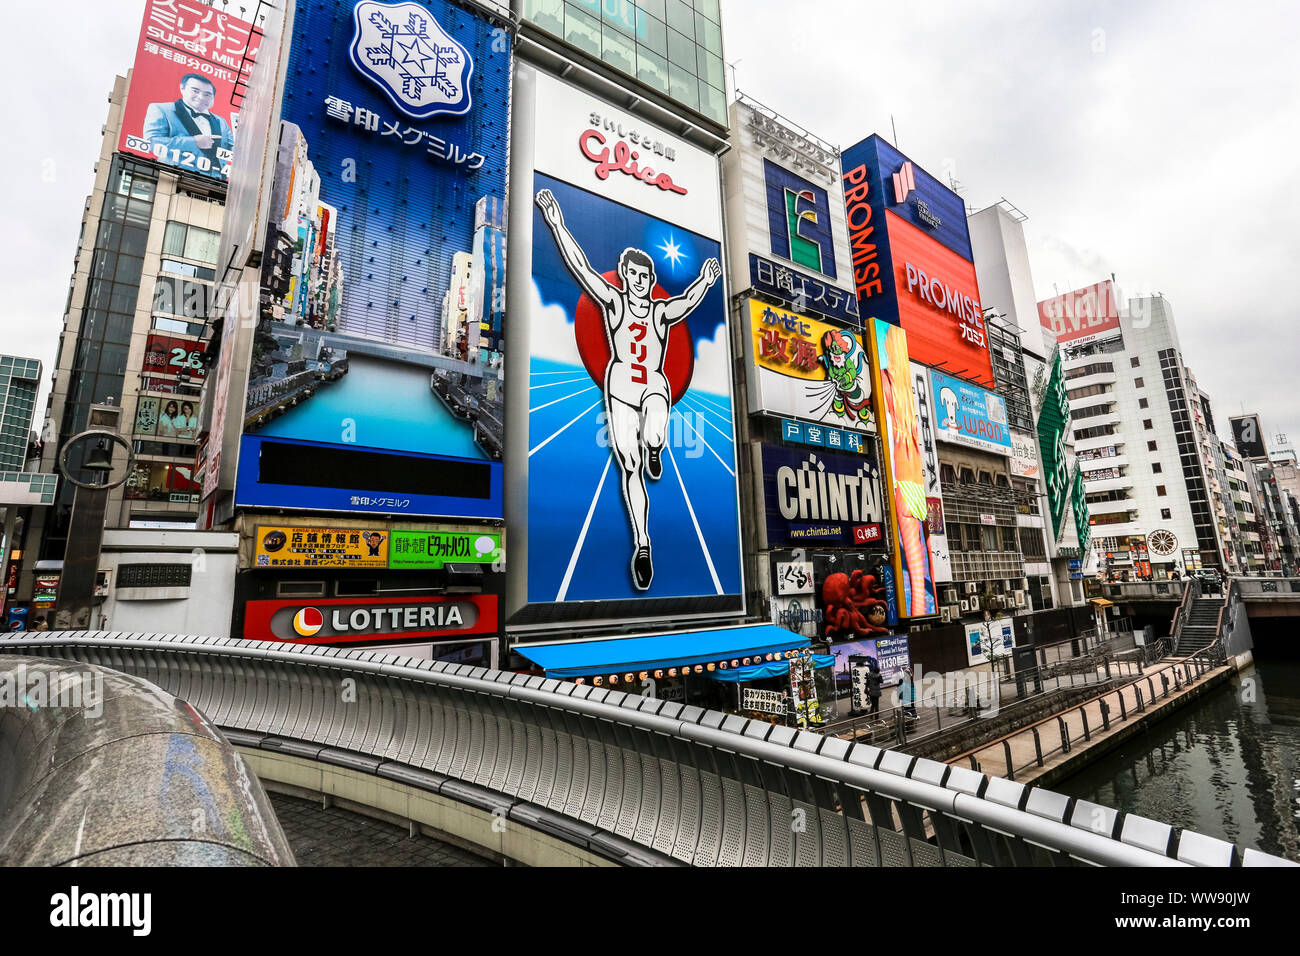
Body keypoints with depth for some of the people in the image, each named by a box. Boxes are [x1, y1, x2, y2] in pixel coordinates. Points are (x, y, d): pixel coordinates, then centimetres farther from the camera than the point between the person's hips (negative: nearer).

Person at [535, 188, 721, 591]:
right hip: (620, 387, 0)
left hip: (655, 386, 0)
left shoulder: (662, 311, 4)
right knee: (630, 467, -4)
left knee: (654, 437, -34)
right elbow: (580, 267, -3)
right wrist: (557, 224, -10)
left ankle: (654, 450, 7)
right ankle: (641, 545, 4)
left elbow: (687, 302, -15)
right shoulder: (613, 301, 4)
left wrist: (704, 284, -34)